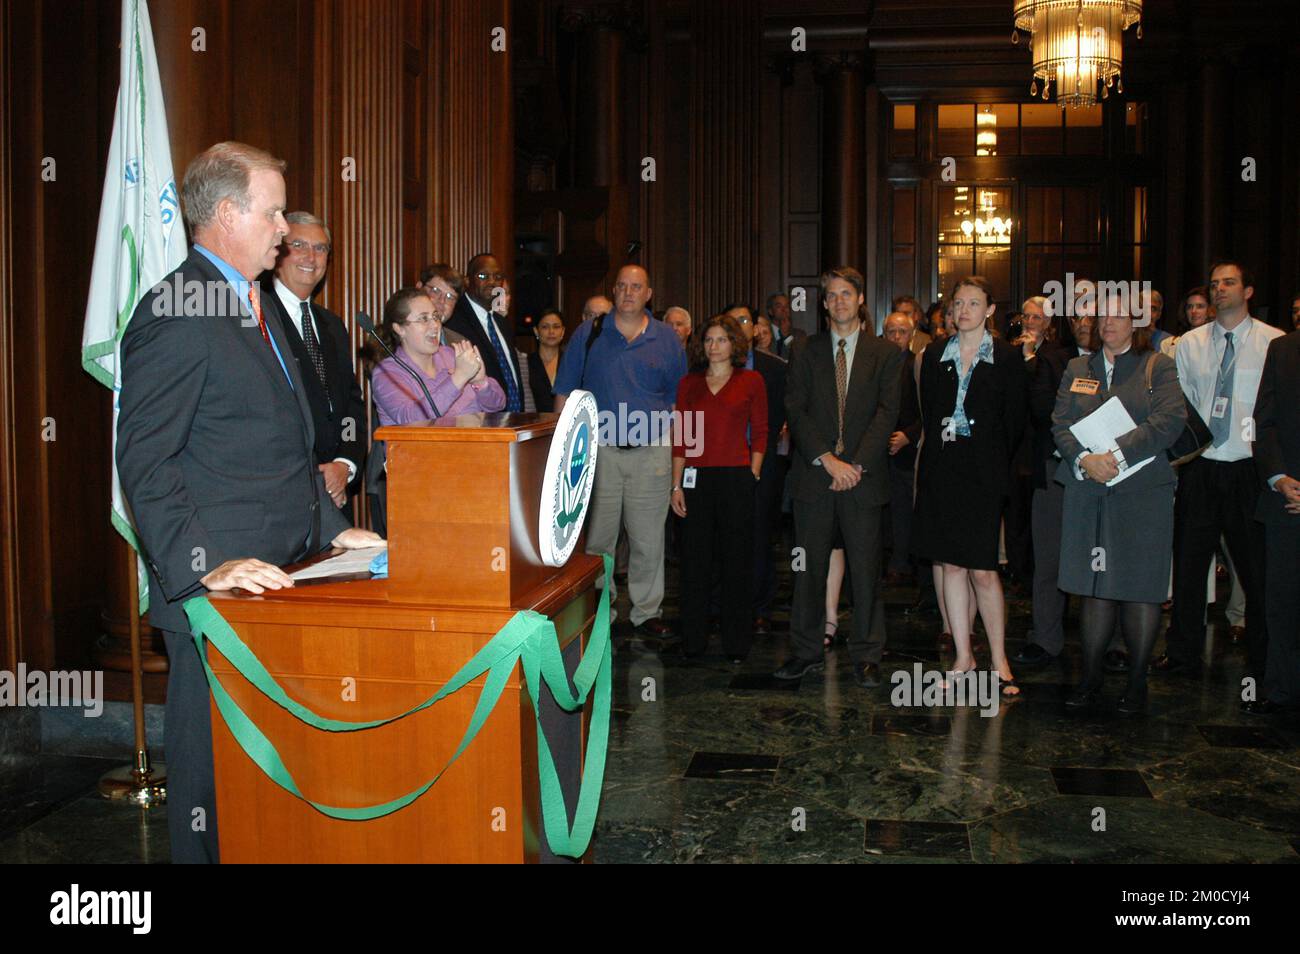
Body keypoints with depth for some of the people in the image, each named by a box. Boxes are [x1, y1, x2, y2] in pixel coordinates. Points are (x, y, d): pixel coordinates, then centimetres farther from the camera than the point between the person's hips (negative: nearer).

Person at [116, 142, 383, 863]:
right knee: (213, 769, 4)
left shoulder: (257, 306, 18)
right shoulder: (175, 313, -13)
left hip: (282, 578, 9)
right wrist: (202, 570, -25)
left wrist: (332, 528, 16)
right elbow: (145, 461, -18)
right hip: (219, 592, -9)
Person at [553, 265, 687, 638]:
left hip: (651, 453, 1)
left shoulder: (667, 339, 8)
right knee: (596, 537, 5)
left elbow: (678, 398, 12)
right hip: (598, 451, -1)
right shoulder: (588, 333, 5)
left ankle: (646, 612, 16)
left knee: (648, 540, 5)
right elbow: (565, 393, 6)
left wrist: (675, 449, 5)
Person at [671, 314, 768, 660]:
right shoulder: (689, 383, 11)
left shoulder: (751, 381, 5)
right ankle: (693, 641, 15)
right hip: (696, 479, 2)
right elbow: (680, 437, 8)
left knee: (737, 563, 4)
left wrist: (752, 476, -4)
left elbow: (760, 433, 5)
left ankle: (737, 644, 13)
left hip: (736, 479, -2)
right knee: (695, 563, 5)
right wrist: (676, 485, 2)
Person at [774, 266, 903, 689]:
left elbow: (887, 412, -2)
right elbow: (796, 410, 1)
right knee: (809, 565, 5)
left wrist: (856, 464, -12)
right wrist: (827, 459, -11)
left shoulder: (886, 353, 6)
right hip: (814, 476, 1)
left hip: (863, 475, -1)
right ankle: (806, 650, 15)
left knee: (864, 567, 2)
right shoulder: (807, 351, 9)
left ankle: (866, 655, 12)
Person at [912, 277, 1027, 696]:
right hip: (941, 471, 4)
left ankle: (999, 661, 7)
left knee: (982, 570, -6)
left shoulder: (1007, 358, 0)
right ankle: (963, 656, 15)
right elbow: (928, 414, 12)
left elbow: (1014, 421, 1)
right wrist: (938, 458, 5)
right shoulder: (934, 357, 9)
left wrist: (995, 465, -1)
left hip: (983, 474, -3)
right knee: (951, 566, 6)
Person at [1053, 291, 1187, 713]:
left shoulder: (1157, 366, 4)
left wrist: (1117, 455, -18)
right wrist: (1084, 459, -13)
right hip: (1088, 493, 3)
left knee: (1139, 590, -1)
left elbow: (1170, 420, -10)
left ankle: (1137, 683, 10)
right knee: (1094, 588, 5)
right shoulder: (1078, 369, 15)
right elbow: (1060, 423, 6)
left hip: (1143, 492, -3)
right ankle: (1090, 679, 13)